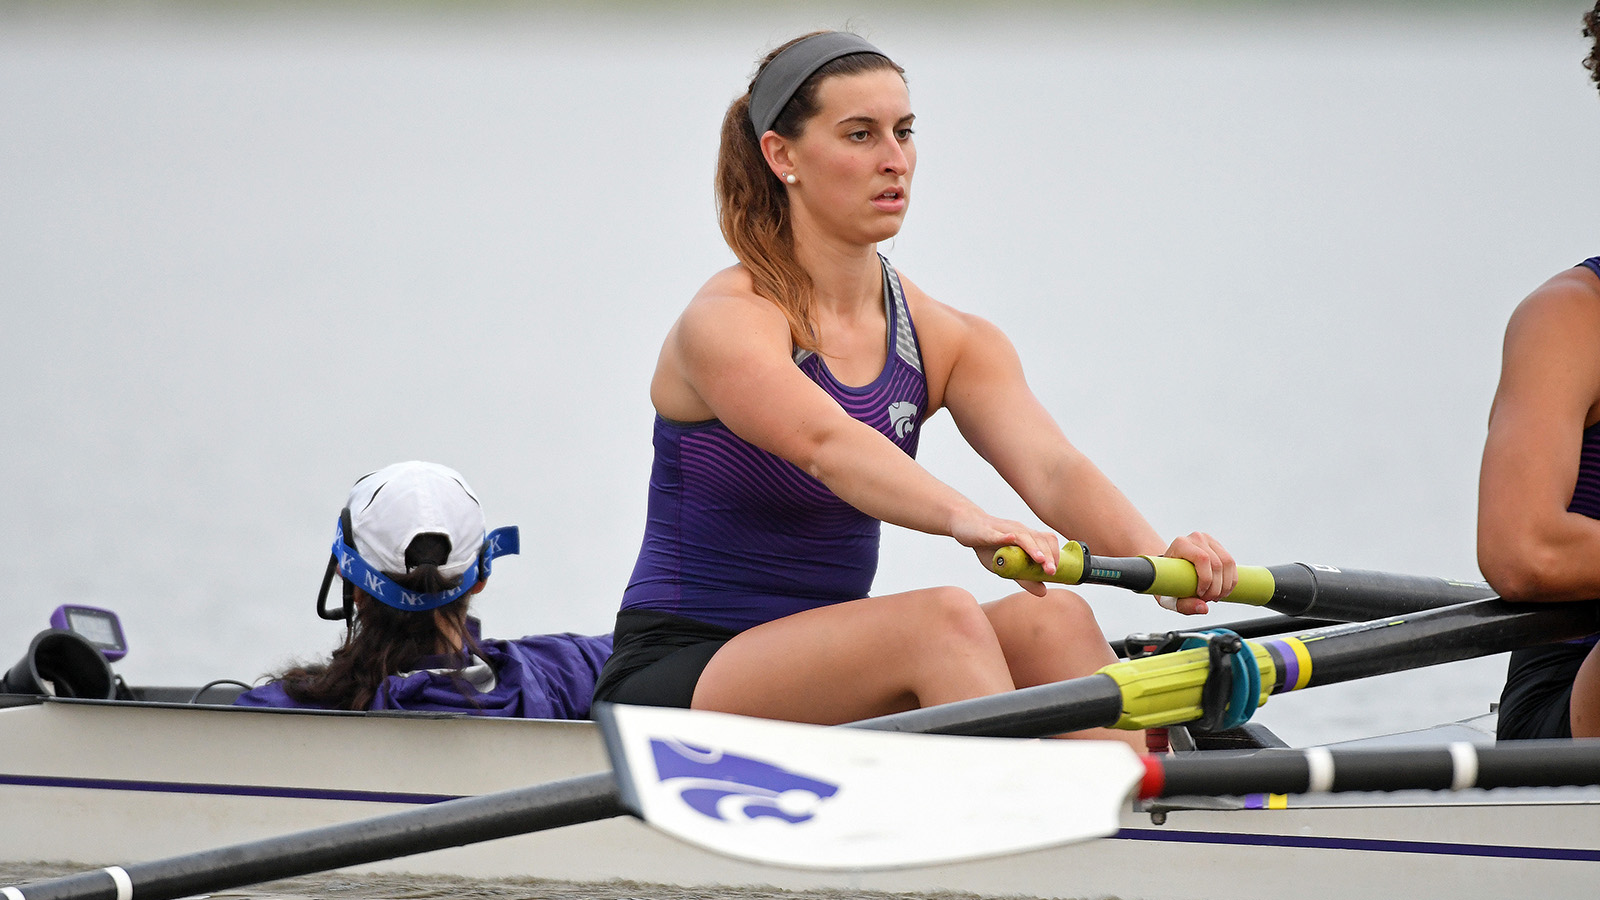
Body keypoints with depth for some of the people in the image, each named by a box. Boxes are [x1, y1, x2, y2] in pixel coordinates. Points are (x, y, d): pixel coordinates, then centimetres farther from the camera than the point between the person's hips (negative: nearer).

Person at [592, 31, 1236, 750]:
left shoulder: (945, 340, 6)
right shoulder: (727, 322, -13)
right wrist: (967, 520, -53)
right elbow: (828, 443, -34)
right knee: (943, 618, -30)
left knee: (1051, 620, -20)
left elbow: (1049, 465, -12)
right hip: (670, 681, -6)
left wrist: (1156, 556, -33)